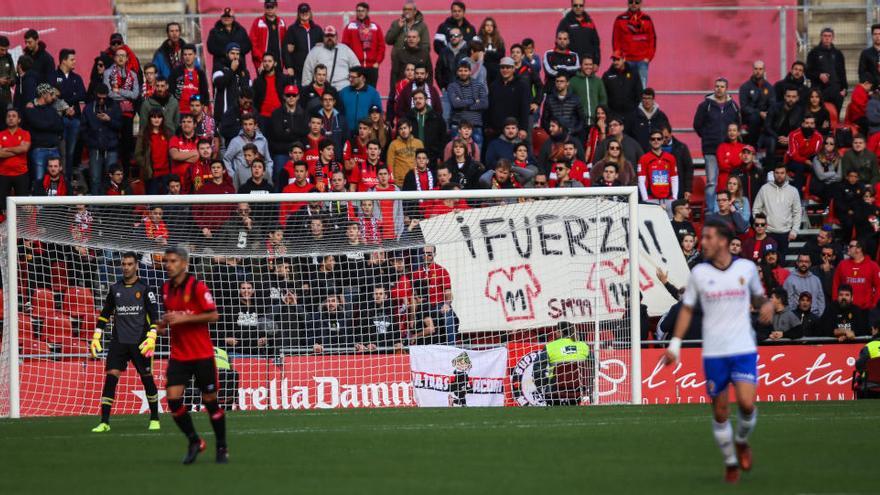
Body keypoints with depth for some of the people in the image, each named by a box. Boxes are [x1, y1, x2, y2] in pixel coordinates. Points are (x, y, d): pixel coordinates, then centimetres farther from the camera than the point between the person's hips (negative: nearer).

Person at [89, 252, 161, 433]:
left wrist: (151, 337, -15)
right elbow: (105, 314, 17)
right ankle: (104, 422, -8)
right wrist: (96, 337, 12)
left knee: (147, 378, 4)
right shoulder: (115, 289, 10)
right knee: (110, 377, -8)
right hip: (118, 342, 3)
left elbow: (154, 316, -4)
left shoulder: (145, 289, -1)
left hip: (139, 343, -3)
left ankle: (154, 419, 20)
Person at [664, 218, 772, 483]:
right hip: (713, 353, 1)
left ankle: (742, 441, 14)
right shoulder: (699, 273, 2)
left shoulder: (746, 268, 2)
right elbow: (687, 309, 10)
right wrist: (675, 344, 3)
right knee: (719, 412, 3)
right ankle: (731, 462, 21)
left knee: (747, 403, -17)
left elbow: (757, 296, 19)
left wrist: (766, 305, -5)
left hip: (744, 351, -1)